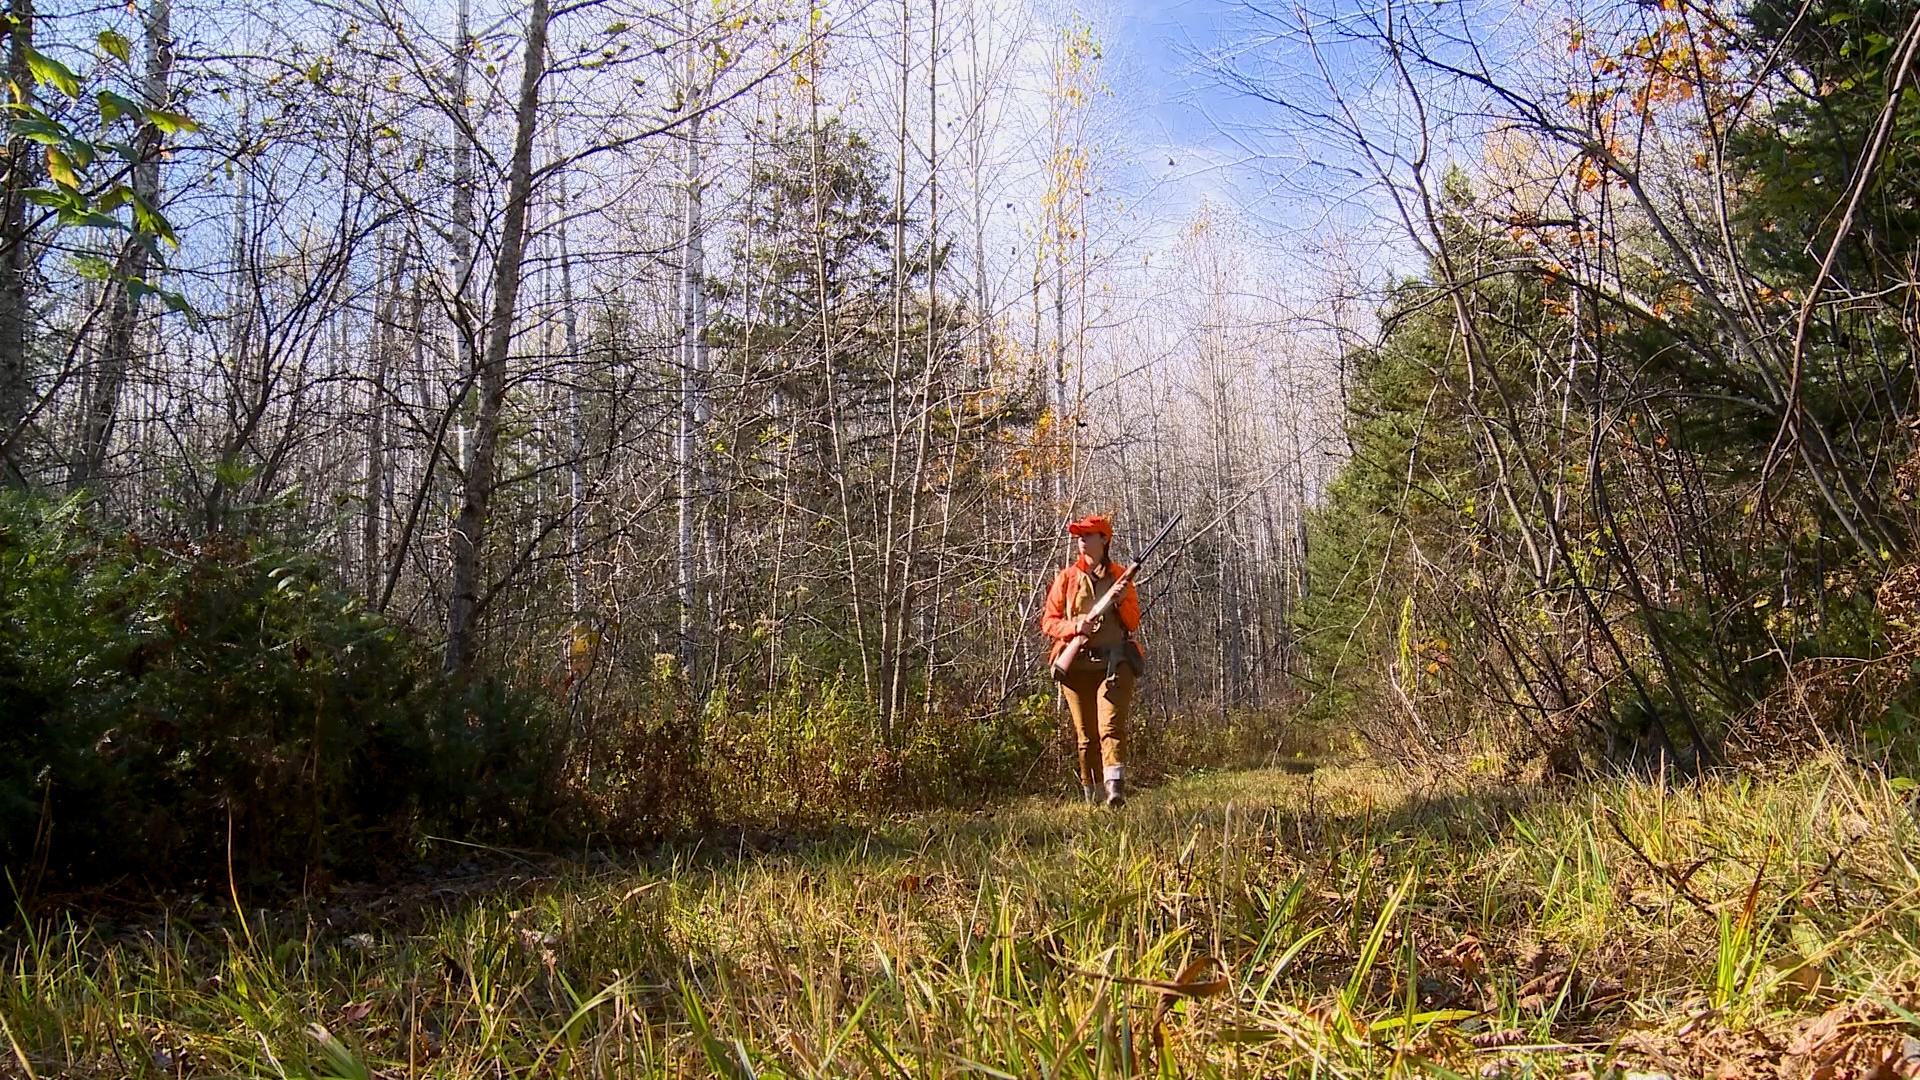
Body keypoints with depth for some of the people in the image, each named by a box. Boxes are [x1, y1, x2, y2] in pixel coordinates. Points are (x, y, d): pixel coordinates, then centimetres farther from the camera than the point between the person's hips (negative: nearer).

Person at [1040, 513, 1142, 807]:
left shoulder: (1119, 577, 10)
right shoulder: (1066, 578, 8)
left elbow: (1133, 623, 9)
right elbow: (1048, 622, 5)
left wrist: (1122, 599, -9)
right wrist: (1075, 626, -14)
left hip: (1114, 662, -1)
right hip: (1077, 664, 1)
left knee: (1111, 727, -15)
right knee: (1086, 735, 4)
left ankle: (1116, 789, -24)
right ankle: (1091, 796, 14)